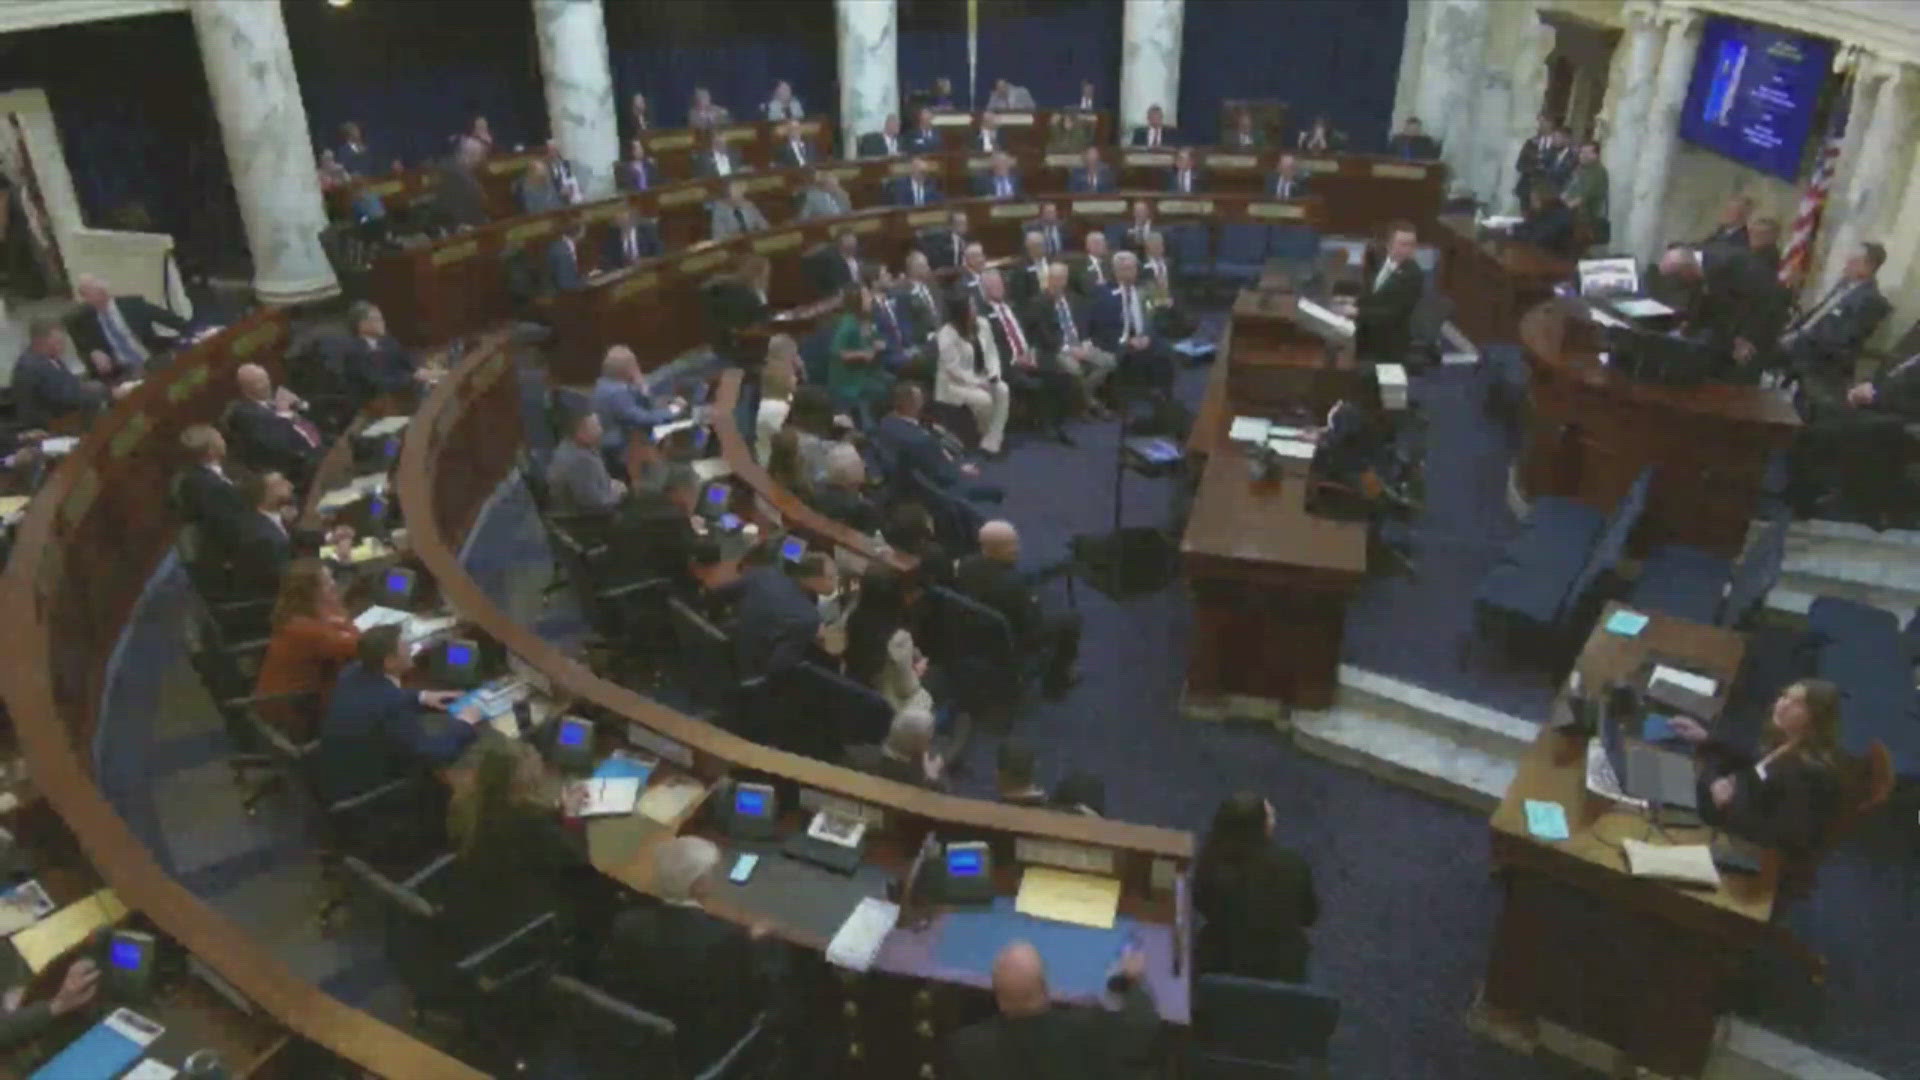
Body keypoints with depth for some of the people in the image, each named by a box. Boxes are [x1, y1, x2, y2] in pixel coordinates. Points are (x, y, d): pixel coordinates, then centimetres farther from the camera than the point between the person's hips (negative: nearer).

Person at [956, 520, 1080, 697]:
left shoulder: (965, 565, -16)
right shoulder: (1012, 582, -36)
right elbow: (1033, 622, -23)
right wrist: (1034, 601, -3)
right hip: (1008, 641, -7)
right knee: (1071, 619, 10)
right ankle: (1056, 680, 27)